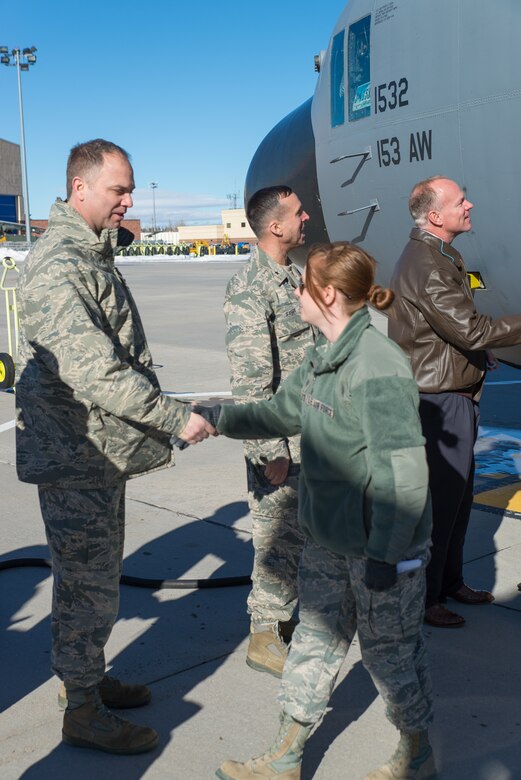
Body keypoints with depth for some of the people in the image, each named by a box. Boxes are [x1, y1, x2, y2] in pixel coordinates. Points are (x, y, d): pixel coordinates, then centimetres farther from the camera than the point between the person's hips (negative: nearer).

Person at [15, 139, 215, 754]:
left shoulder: (95, 255, 15)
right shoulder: (56, 265, -19)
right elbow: (93, 371, -27)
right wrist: (176, 418, -25)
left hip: (103, 451, 10)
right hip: (74, 456, -10)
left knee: (99, 577, 20)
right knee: (88, 585, 1)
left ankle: (88, 677, 37)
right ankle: (81, 711, 16)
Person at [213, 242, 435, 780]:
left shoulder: (378, 367, -24)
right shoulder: (322, 358, 4)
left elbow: (402, 472, -25)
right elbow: (281, 412, 20)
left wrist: (385, 553, -23)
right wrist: (215, 420, 17)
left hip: (382, 543, -8)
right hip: (328, 537, 9)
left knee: (388, 647, 10)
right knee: (315, 637, 17)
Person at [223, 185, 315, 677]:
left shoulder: (293, 277, 12)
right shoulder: (249, 289, -17)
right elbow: (250, 381, -22)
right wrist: (270, 451, -22)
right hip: (280, 444, -9)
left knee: (302, 534, 17)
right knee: (278, 538, 1)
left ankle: (286, 617, 33)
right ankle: (265, 636, 16)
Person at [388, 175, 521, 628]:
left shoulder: (443, 257, 14)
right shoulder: (426, 266, -21)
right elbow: (471, 330, -23)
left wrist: (477, 354, 12)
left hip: (455, 395, 11)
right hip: (438, 400, -11)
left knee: (458, 493, 18)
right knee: (439, 499, -2)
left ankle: (451, 583, 32)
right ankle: (423, 599, 11)